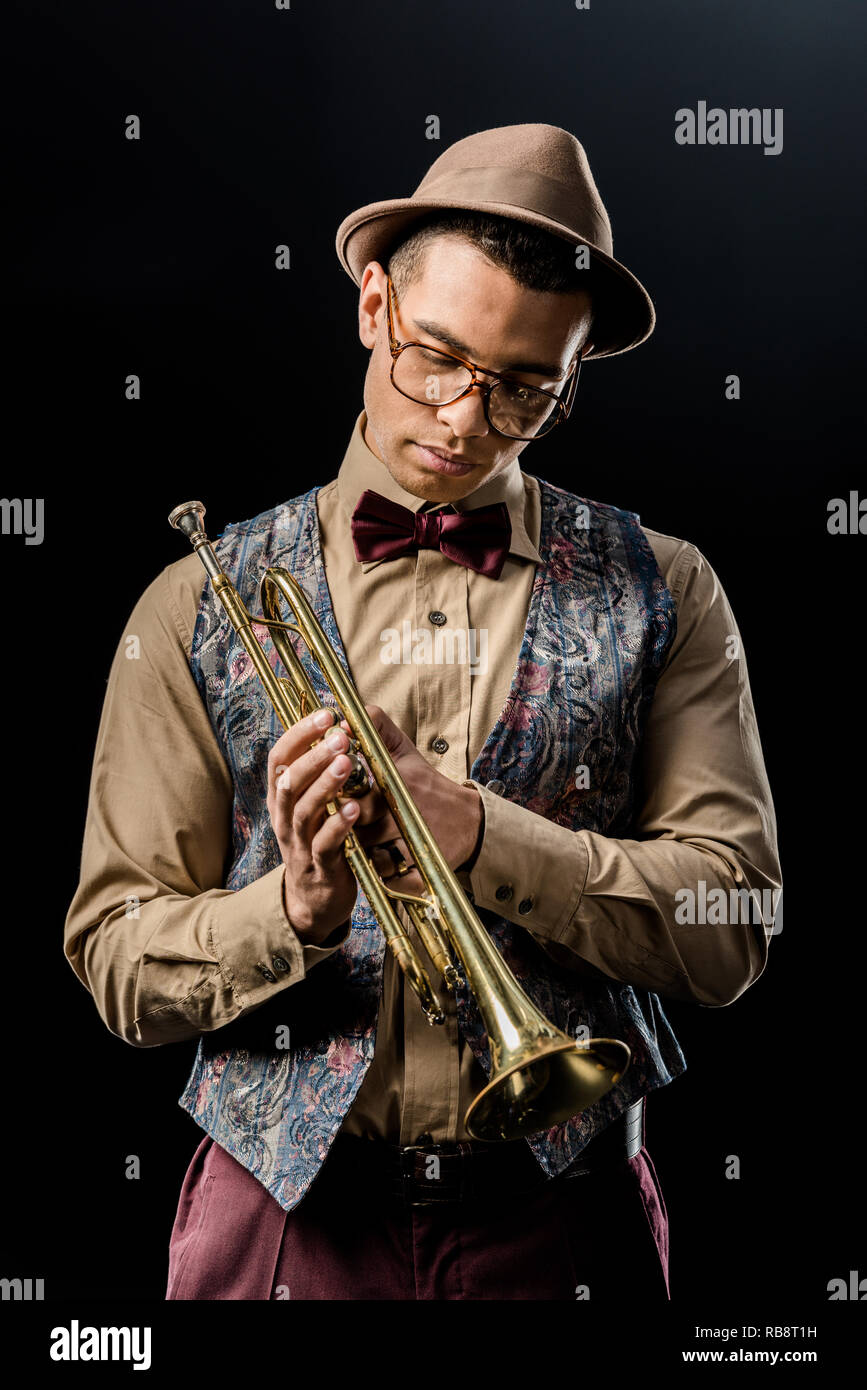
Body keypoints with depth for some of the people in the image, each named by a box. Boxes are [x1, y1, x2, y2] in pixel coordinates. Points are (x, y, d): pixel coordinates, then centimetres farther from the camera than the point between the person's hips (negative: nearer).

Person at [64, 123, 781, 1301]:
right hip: (286, 1216, 0)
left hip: (560, 1221, 0)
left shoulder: (660, 596, 1)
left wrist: (479, 834, -20)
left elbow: (728, 933, -7)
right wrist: (293, 911, -21)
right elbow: (115, 962, -1)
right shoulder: (202, 605, 1)